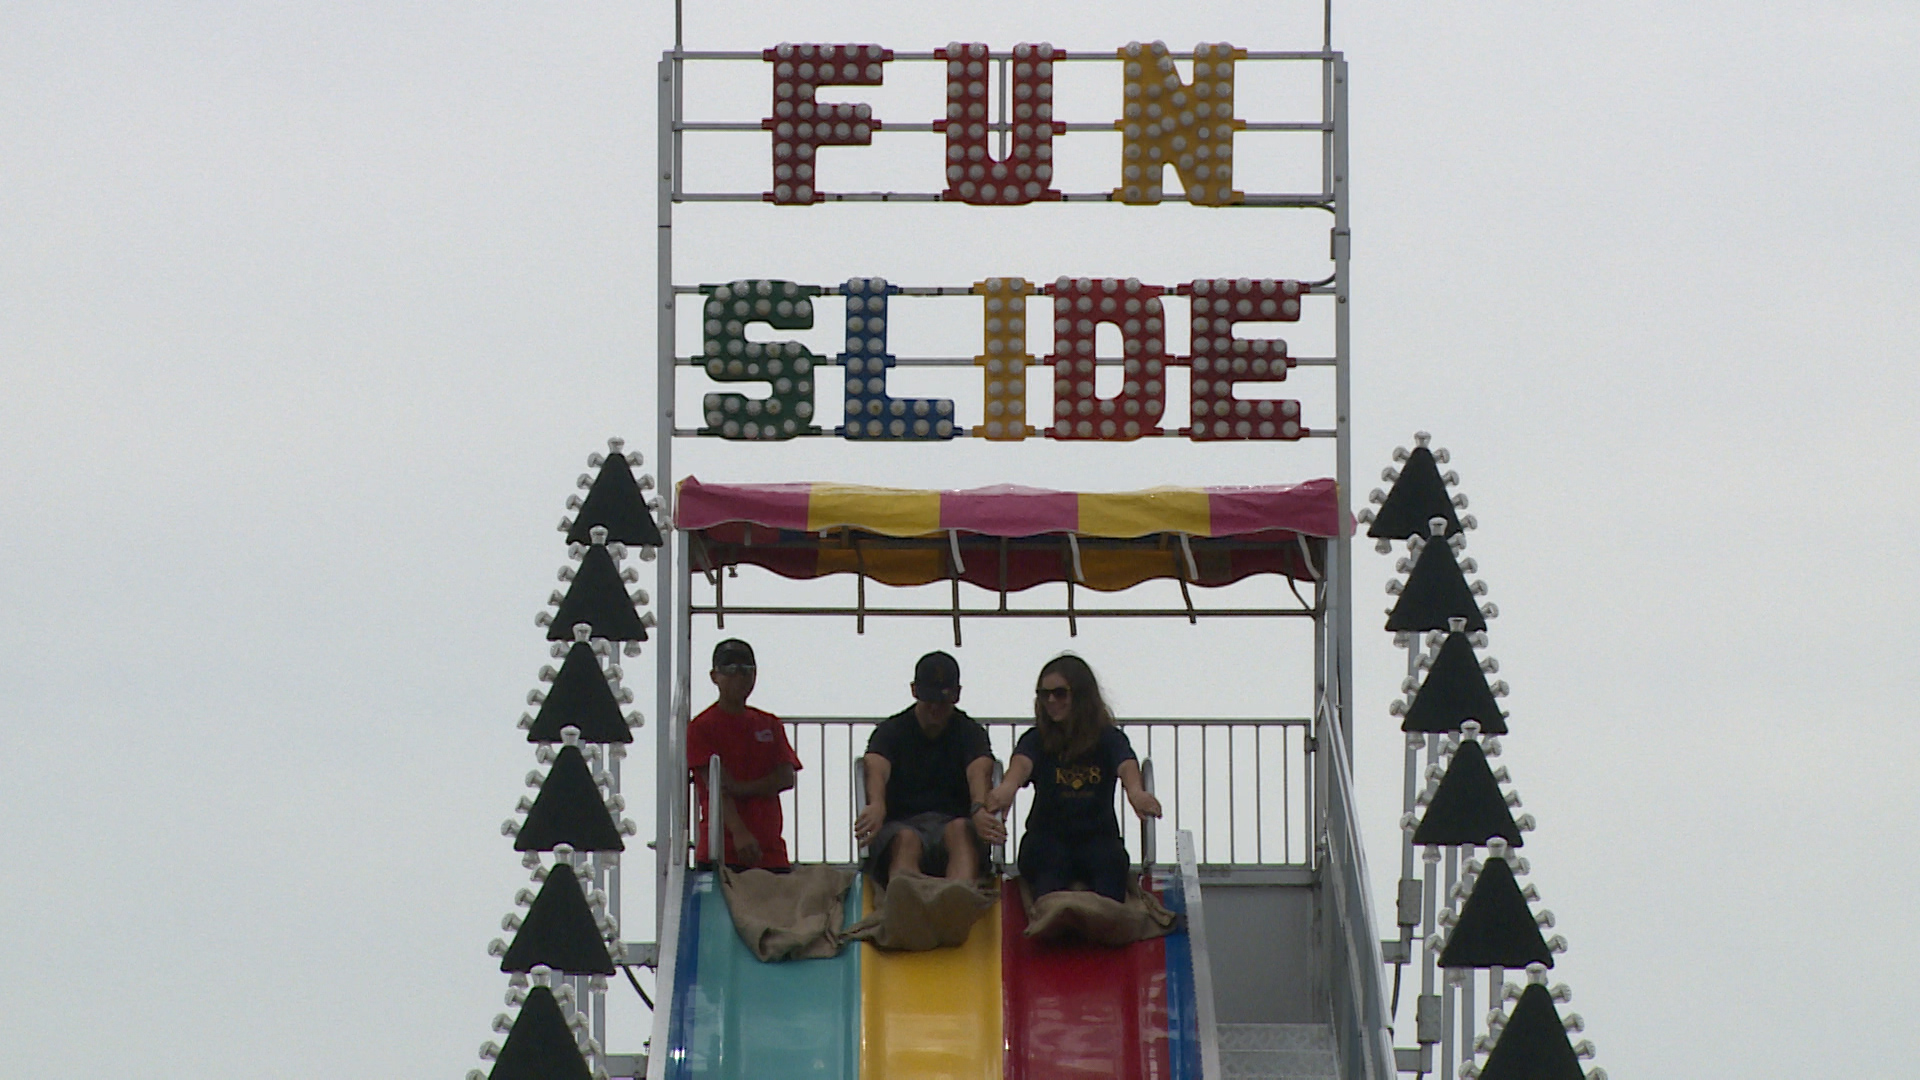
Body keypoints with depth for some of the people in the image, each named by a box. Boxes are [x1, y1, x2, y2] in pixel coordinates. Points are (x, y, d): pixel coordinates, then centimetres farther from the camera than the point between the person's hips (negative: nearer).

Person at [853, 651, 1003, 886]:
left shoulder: (969, 732, 13)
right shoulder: (892, 731, 11)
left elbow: (979, 771, -10)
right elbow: (877, 770, -11)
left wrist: (979, 808, -35)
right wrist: (876, 805, -37)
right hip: (900, 824, 0)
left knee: (960, 830, -34)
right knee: (907, 840, -35)